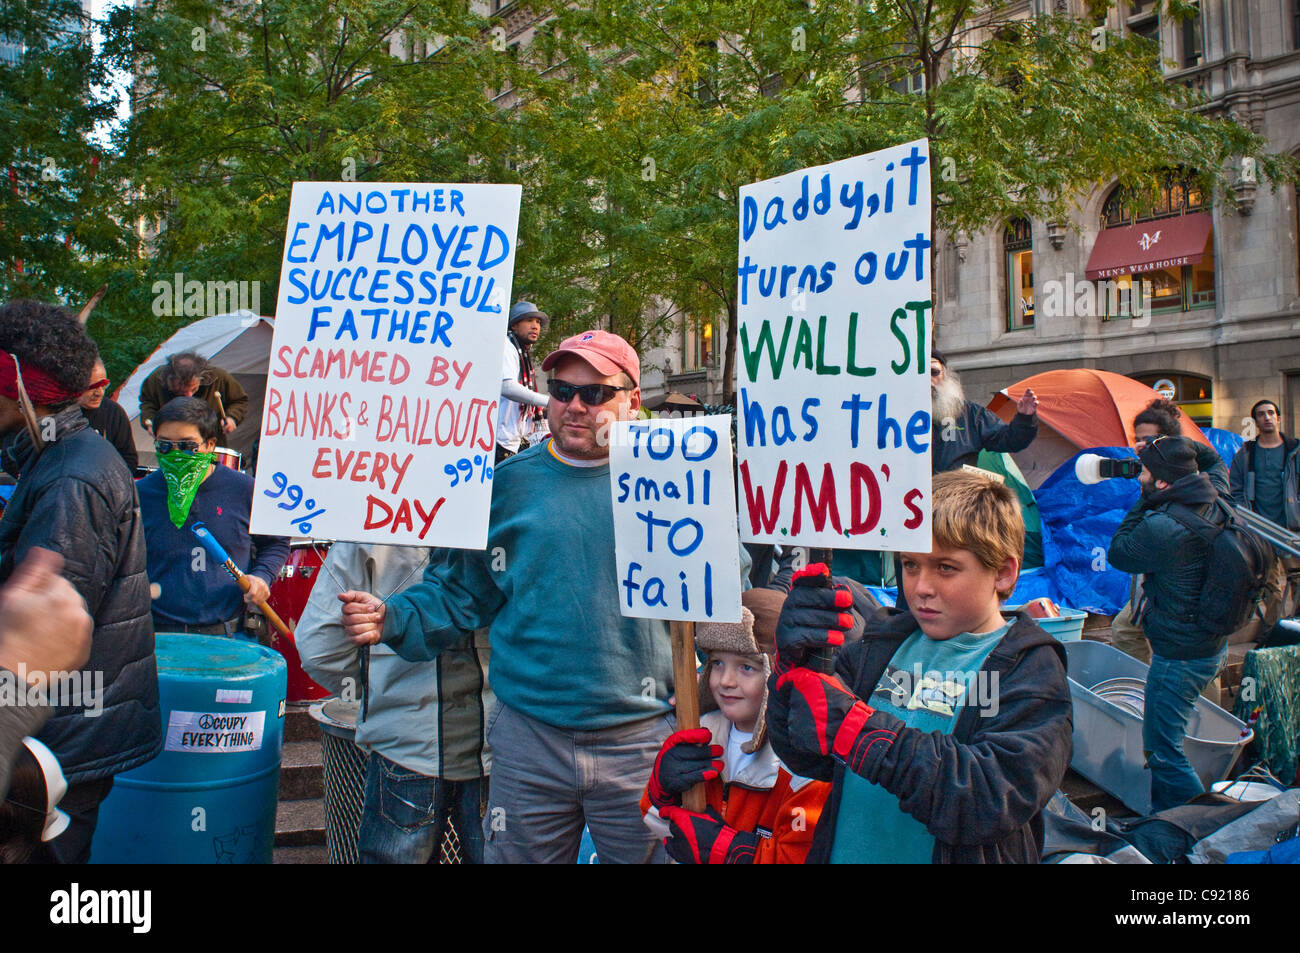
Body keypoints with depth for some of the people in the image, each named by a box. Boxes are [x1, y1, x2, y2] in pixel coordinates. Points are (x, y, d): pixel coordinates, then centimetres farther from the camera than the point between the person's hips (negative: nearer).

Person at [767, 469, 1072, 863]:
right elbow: (806, 756, -3)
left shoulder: (1032, 671, -9)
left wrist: (854, 726, -30)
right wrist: (793, 663, -21)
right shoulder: (883, 644, 2)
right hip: (844, 853, 3)